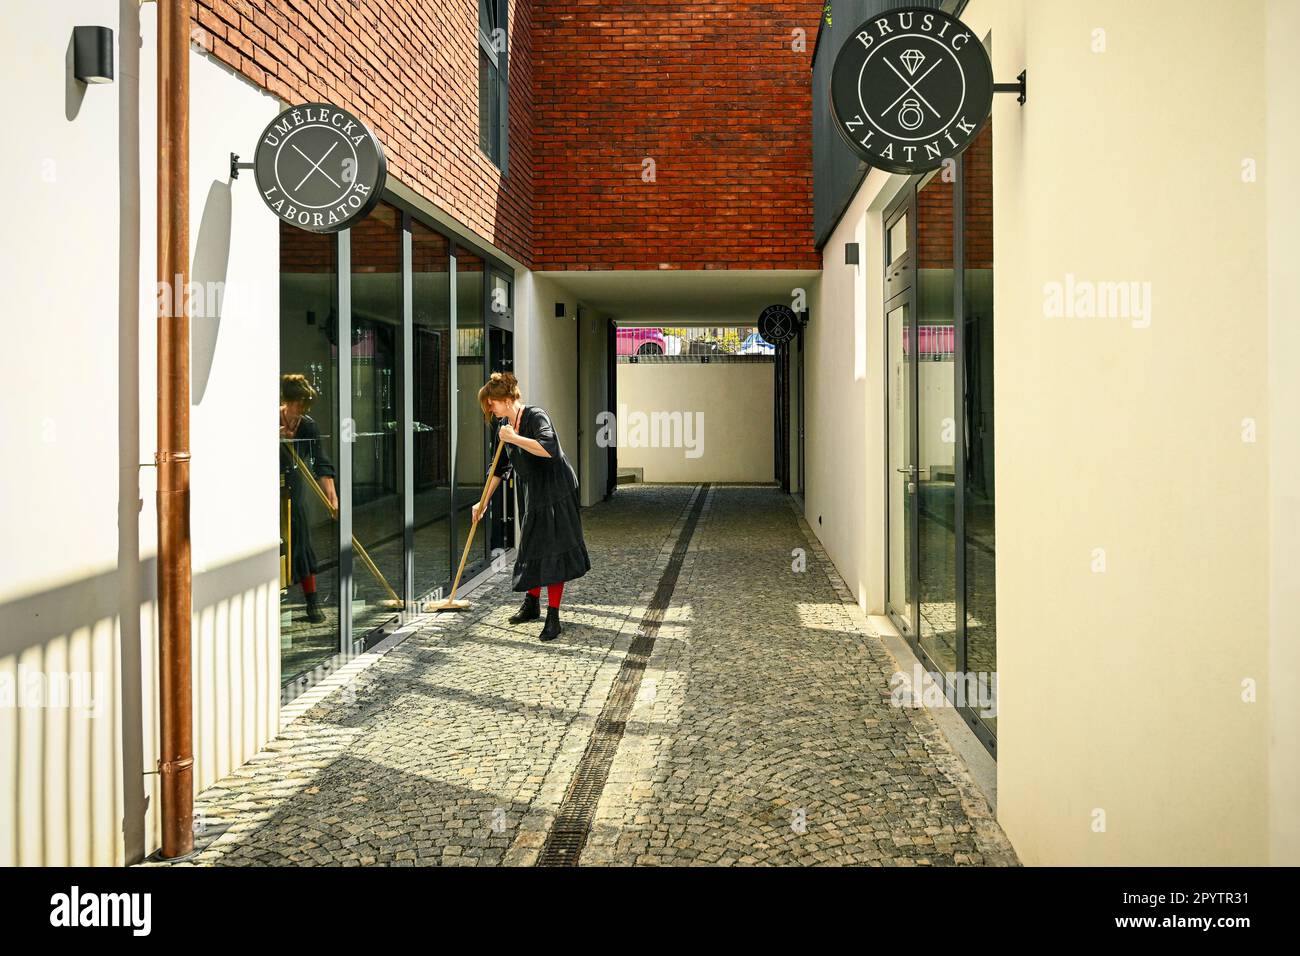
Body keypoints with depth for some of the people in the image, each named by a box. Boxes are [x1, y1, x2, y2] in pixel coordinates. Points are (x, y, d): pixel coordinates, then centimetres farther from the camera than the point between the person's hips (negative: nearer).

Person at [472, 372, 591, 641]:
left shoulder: (535, 416, -17)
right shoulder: (505, 427, 8)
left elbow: (548, 448, -36)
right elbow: (500, 468, 17)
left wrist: (514, 438, -30)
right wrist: (484, 502, 16)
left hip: (557, 491, -8)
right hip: (534, 494, 8)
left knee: (553, 550, -7)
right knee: (532, 546, 16)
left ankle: (553, 618, -2)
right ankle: (531, 605, 34)